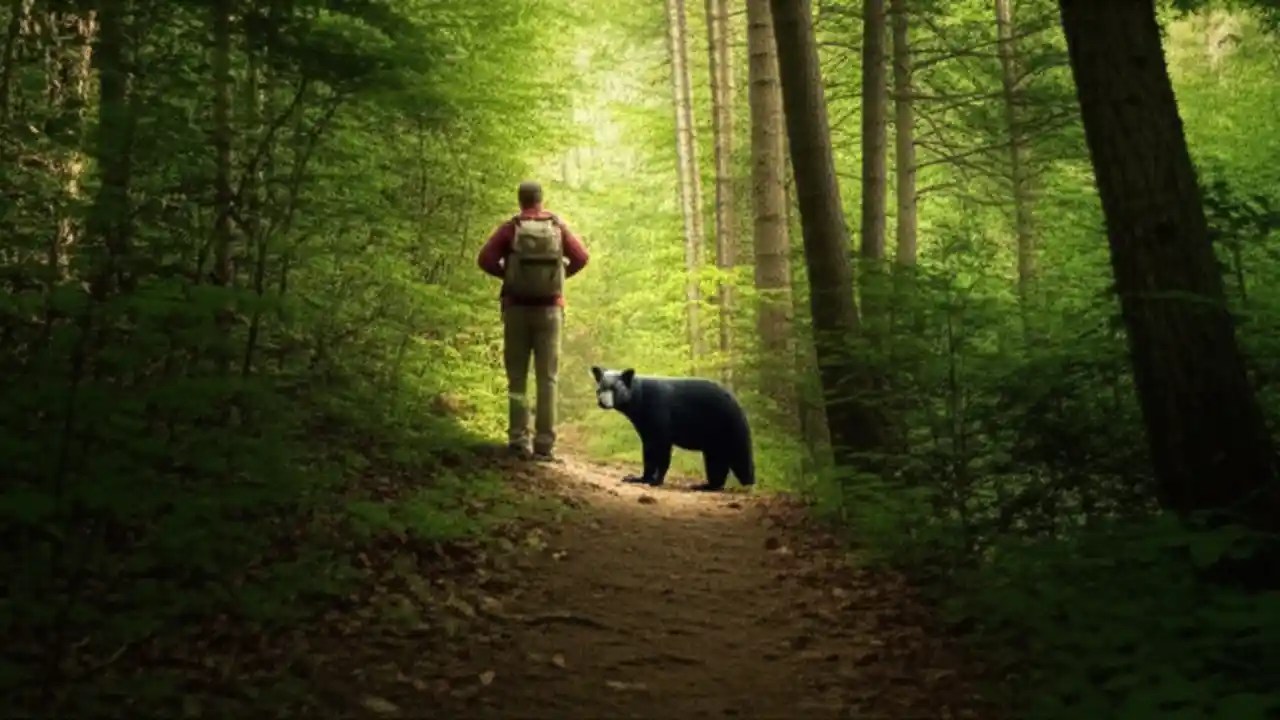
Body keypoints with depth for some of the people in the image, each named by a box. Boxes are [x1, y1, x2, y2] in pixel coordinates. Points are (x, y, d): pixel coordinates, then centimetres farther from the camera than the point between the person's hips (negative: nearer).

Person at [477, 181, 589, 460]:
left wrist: (507, 273, 6)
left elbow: (486, 259, -10)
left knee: (517, 378, 7)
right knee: (547, 379, 2)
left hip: (517, 308, -1)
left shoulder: (510, 228, -1)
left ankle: (518, 440, 1)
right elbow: (581, 258, -1)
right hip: (549, 309, 1)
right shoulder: (558, 227, 3)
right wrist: (560, 274, 11)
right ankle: (545, 443, -2)